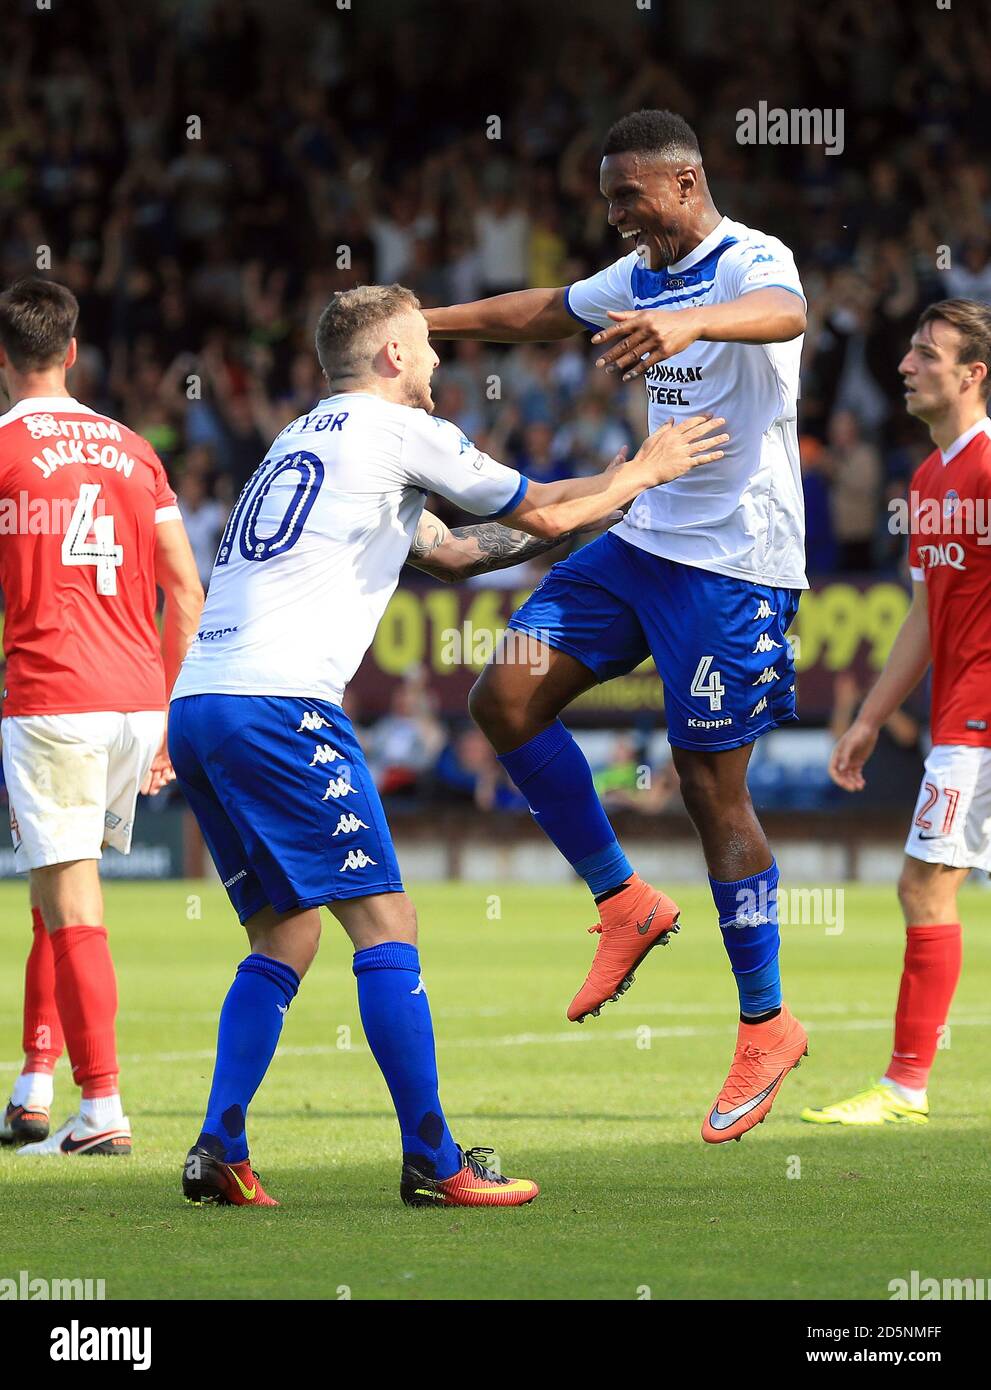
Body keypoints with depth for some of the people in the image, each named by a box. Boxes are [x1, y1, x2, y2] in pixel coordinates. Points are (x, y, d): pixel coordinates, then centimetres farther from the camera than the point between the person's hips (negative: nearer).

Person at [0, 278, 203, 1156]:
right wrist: (171, 714, 17)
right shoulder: (132, 450, 13)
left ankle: (103, 1110, -9)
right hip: (137, 697, 6)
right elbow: (186, 590, 12)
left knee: (72, 909, -5)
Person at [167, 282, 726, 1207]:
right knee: (384, 923, -4)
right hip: (278, 705, -9)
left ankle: (219, 1149, 5)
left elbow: (448, 551, 36)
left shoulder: (303, 441, 29)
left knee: (284, 936, 15)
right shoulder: (395, 430, 3)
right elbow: (545, 513, 9)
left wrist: (590, 511, 38)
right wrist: (641, 472, 27)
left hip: (195, 707, 9)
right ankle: (432, 1164, -5)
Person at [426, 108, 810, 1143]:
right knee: (505, 698, -3)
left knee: (711, 786, -6)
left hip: (735, 563, -8)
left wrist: (690, 321, -60)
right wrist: (421, 323, 30)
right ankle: (624, 903, 10)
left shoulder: (753, 260, -14)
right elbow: (540, 313, 30)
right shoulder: (642, 275, 12)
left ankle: (766, 1024, 6)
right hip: (642, 540, 8)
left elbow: (782, 313, -39)